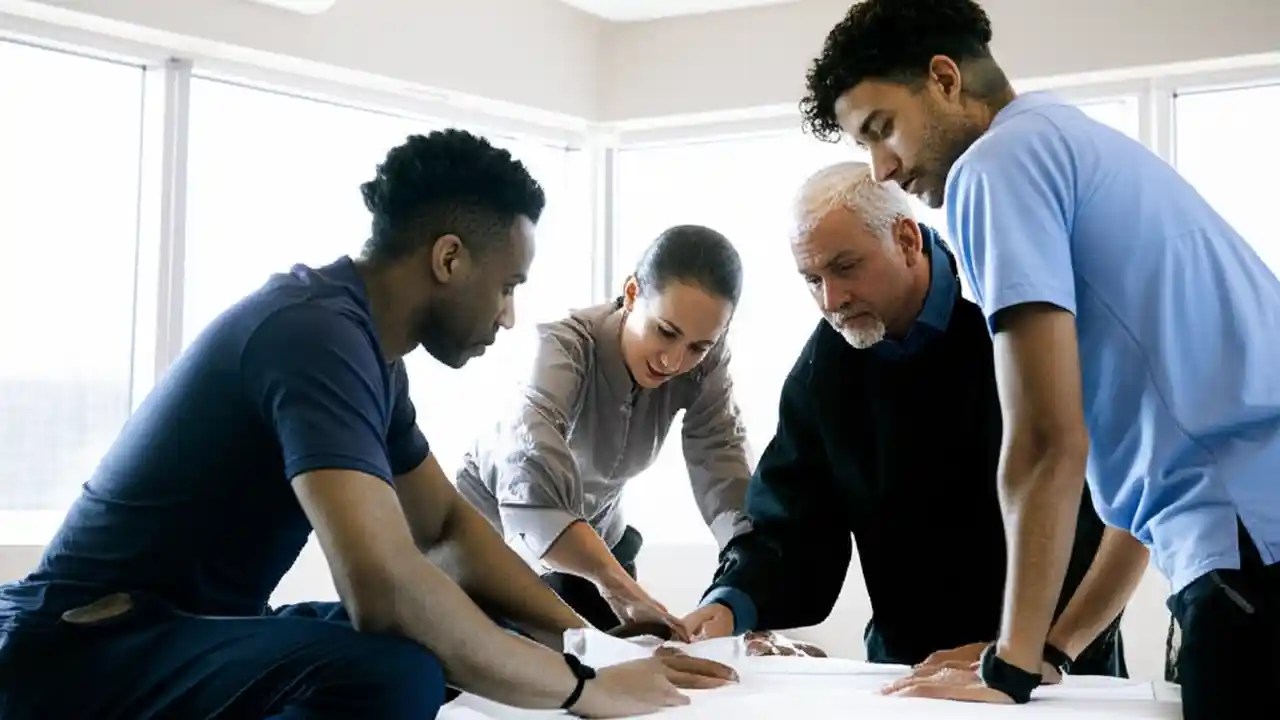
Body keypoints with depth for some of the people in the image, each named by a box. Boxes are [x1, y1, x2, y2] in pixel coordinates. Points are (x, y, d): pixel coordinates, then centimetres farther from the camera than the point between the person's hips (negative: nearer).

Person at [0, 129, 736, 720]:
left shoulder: (366, 344, 7)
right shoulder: (319, 332, -23)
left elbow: (445, 525, 17)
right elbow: (386, 588, -34)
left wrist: (586, 639, 3)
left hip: (203, 631, 10)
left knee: (483, 641, 11)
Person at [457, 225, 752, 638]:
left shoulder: (704, 366, -19)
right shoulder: (562, 349, -34)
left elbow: (728, 483, -26)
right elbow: (531, 496, -50)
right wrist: (620, 586, -62)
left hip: (596, 537, 4)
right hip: (496, 531, -4)